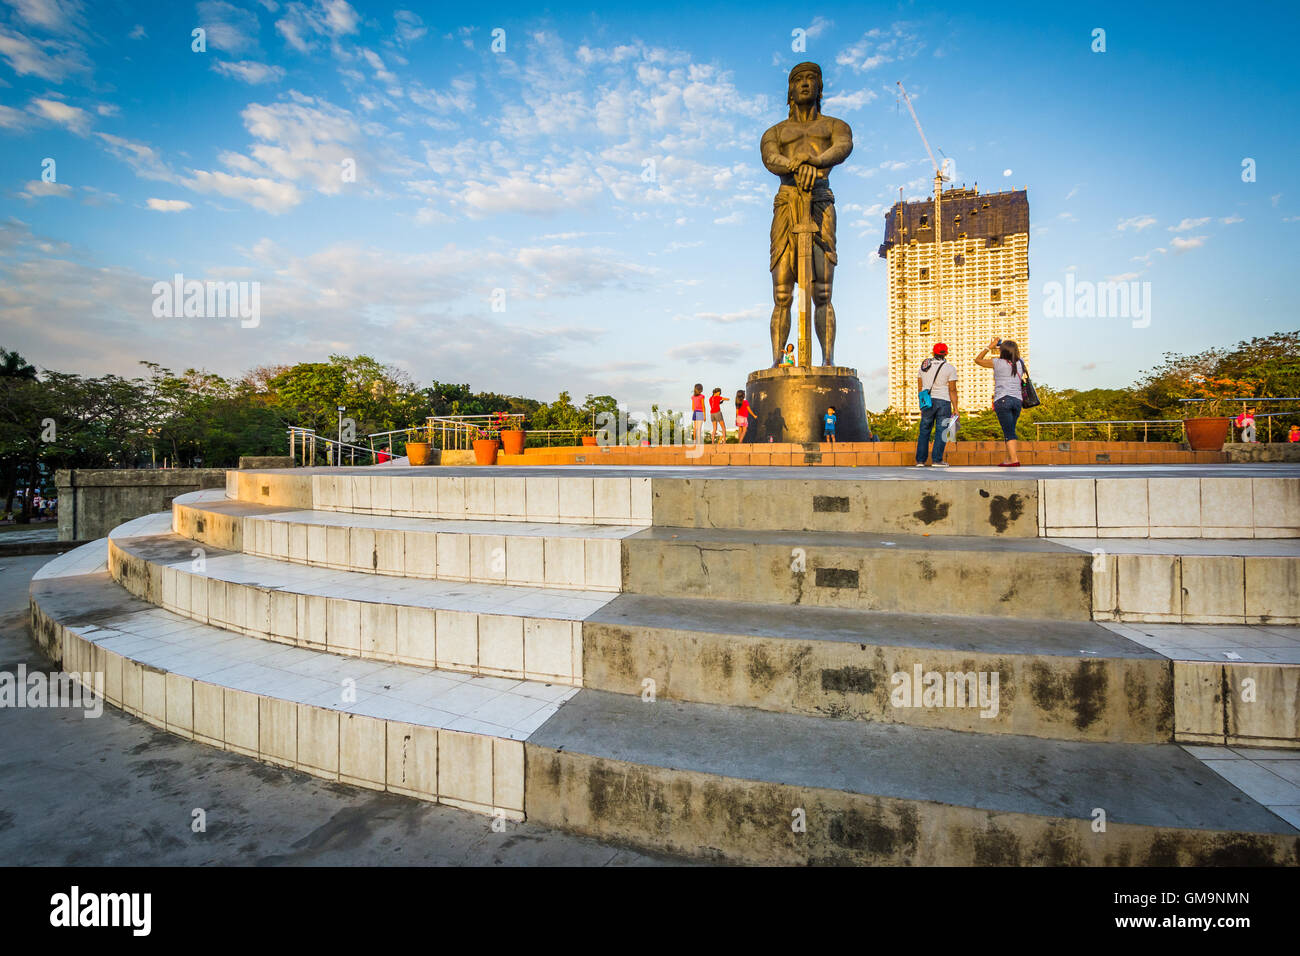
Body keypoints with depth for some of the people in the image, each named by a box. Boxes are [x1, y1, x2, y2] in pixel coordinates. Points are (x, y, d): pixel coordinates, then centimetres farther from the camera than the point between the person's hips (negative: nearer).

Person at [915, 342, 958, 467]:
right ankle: (937, 460, -3)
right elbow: (952, 390, -6)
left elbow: (920, 387, 12)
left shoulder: (924, 366, 9)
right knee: (941, 431, 0)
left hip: (927, 402, 3)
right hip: (943, 401, -3)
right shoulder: (950, 369, -2)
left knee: (924, 430, 8)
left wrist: (921, 405, 20)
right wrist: (955, 409, -4)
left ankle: (920, 460, 7)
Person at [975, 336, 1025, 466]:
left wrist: (990, 346, 19)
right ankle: (1009, 458, 17)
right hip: (1017, 400, 5)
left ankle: (1014, 459, -13)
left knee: (1009, 432, -7)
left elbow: (978, 360, 10)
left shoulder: (998, 363, -2)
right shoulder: (1019, 363, 11)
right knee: (1010, 431, 13)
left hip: (1002, 400, -5)